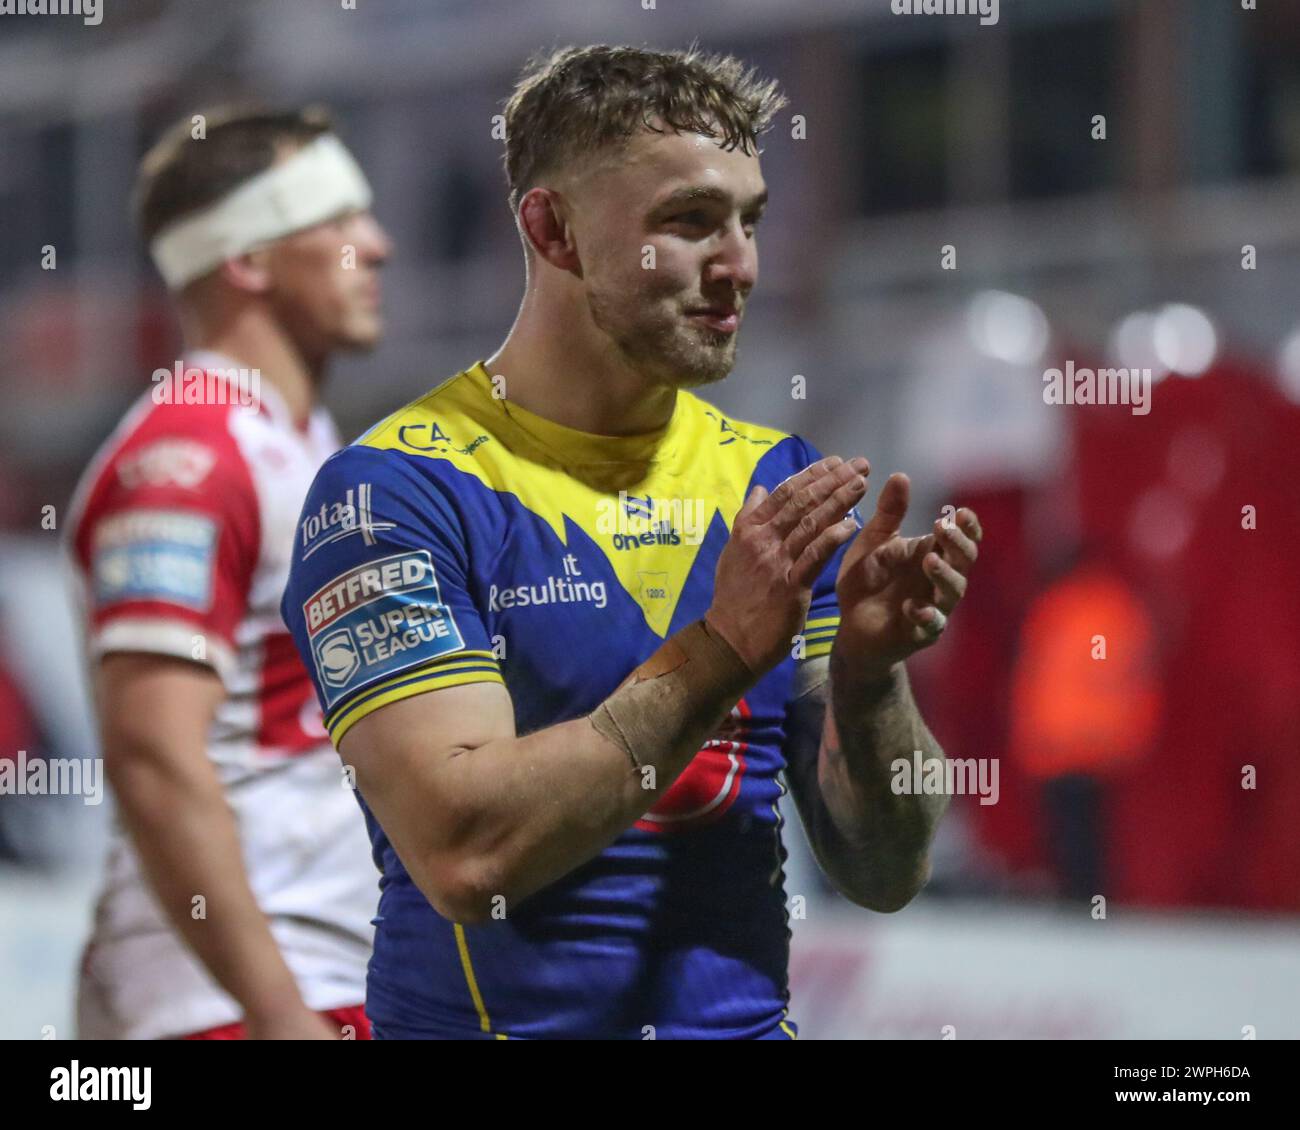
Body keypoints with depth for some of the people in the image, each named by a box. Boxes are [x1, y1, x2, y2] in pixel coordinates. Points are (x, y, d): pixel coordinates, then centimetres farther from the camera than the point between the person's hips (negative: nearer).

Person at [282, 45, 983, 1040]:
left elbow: (882, 874, 8)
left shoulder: (778, 483, 9)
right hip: (505, 1016, -3)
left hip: (749, 1015, 4)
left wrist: (867, 671, -8)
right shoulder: (395, 489, -6)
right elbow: (464, 854, -17)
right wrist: (722, 651, -17)